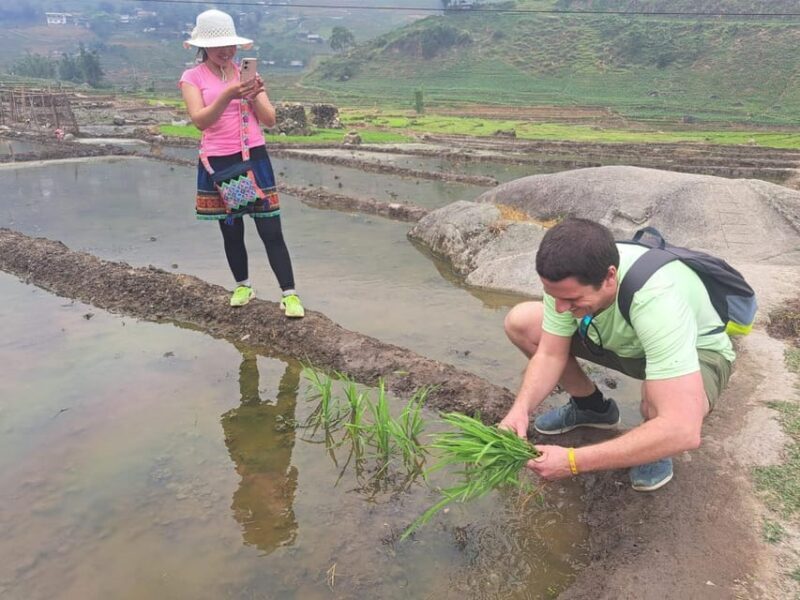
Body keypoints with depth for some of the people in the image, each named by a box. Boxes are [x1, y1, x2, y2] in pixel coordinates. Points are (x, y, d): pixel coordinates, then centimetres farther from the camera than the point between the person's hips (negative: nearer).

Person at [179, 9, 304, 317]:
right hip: (218, 163, 0)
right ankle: (243, 286, 29)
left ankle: (289, 294, 0)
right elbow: (200, 120, -16)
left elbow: (270, 120, 1)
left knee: (270, 229, -3)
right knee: (231, 230, 11)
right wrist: (228, 95, -30)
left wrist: (254, 96, -17)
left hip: (254, 158, 0)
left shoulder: (246, 73, 7)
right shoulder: (192, 77, 0)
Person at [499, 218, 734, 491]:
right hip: (625, 340, 6)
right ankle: (593, 406, 14)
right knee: (519, 322, -7)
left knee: (659, 406, -41)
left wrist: (574, 461, -45)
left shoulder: (655, 301, -43)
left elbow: (685, 431, -47)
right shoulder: (569, 279, -26)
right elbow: (551, 354, -13)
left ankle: (656, 445, -1)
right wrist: (521, 408, -32)